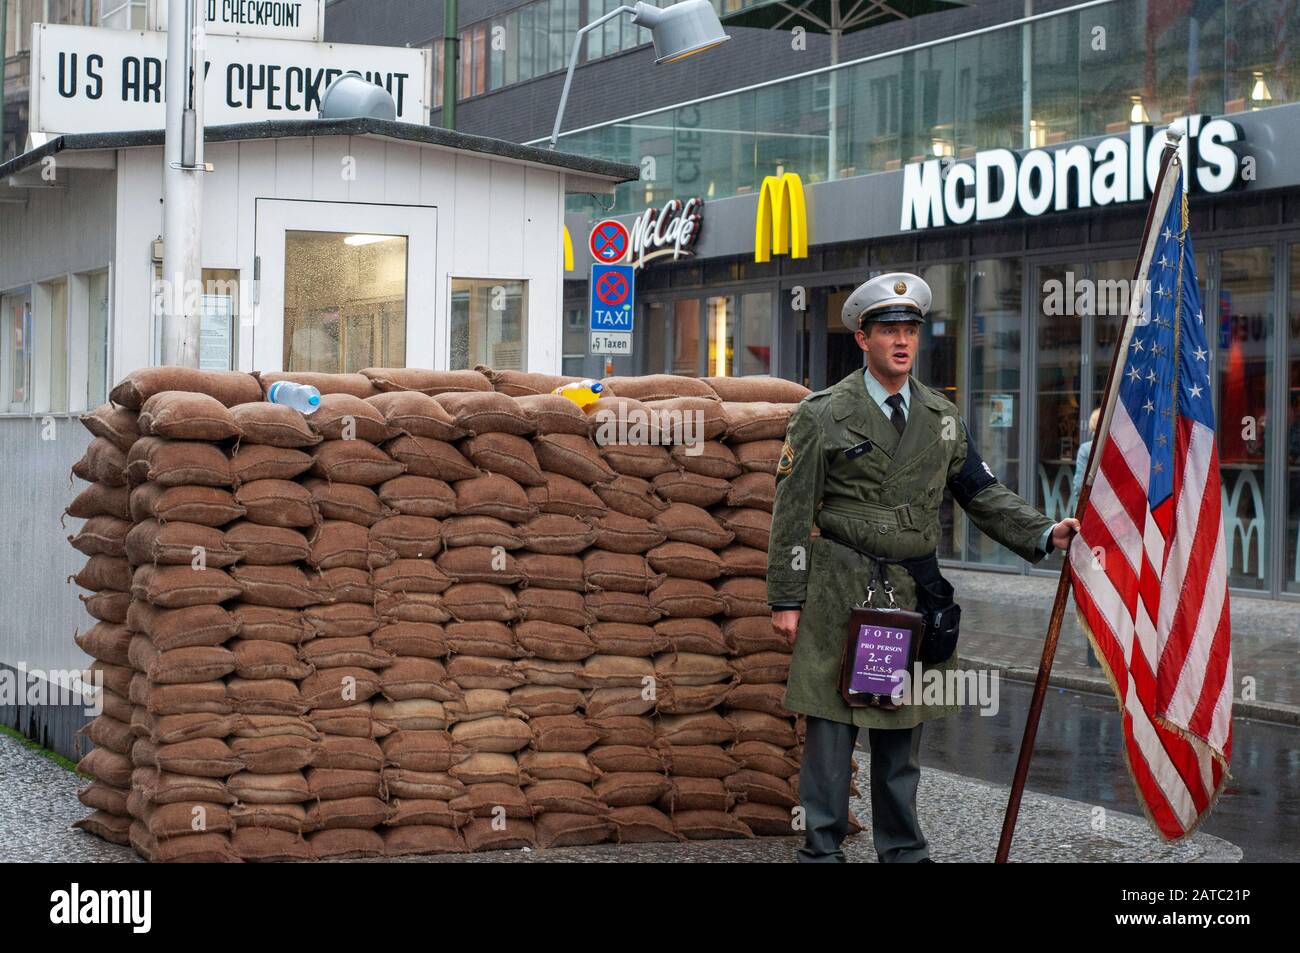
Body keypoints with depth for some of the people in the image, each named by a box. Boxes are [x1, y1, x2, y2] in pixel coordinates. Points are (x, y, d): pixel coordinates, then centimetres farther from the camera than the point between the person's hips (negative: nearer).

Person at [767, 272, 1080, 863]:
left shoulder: (941, 418, 11)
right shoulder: (823, 415, -2)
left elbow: (982, 493, 13)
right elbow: (793, 511, -3)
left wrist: (1045, 532, -1)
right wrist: (786, 599, -6)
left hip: (914, 592, 4)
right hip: (839, 592, -4)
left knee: (904, 727, 11)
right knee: (831, 726, -1)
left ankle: (902, 851, 21)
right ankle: (821, 849, 8)